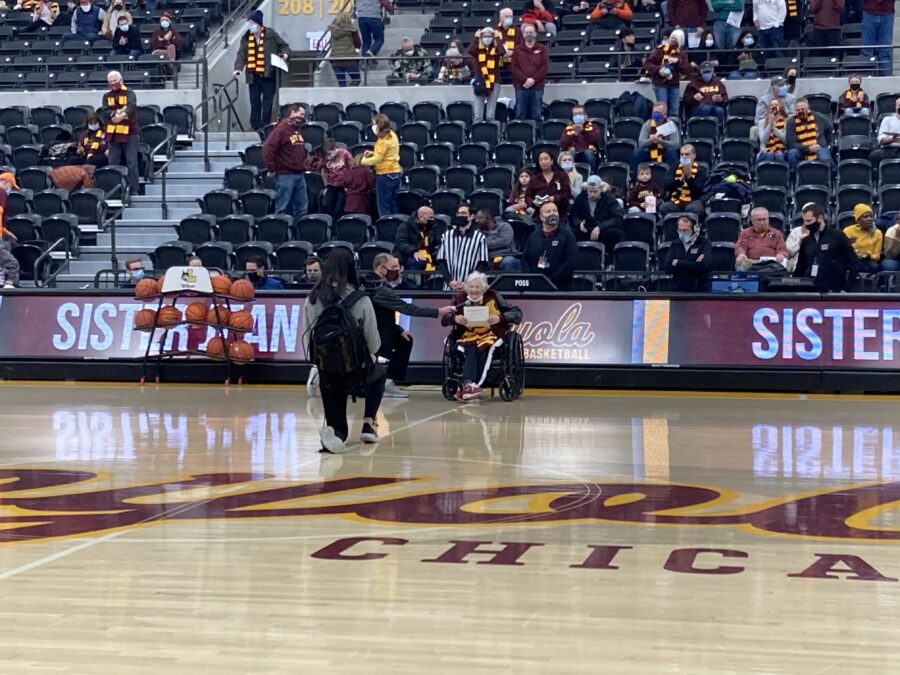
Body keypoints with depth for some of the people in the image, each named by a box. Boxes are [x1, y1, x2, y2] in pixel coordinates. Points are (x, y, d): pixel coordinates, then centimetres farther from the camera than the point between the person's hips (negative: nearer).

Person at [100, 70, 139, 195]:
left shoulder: (129, 93, 0)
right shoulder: (107, 96, 12)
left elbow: (131, 106, -19)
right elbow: (104, 112, -3)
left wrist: (123, 115, -37)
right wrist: (115, 114, -23)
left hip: (129, 132, -4)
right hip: (113, 133, 4)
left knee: (132, 163, -3)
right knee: (113, 163, 7)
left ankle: (134, 189, 1)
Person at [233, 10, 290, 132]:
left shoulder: (271, 35, -2)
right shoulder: (245, 38, 6)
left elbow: (284, 45, 10)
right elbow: (241, 55, 0)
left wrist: (284, 53, -11)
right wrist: (238, 68, -14)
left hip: (268, 76, -3)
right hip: (253, 76, 3)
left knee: (267, 102, 0)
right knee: (255, 102, 4)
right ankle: (255, 127, 10)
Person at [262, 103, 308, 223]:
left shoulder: (298, 130, 15)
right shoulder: (281, 130, -11)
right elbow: (267, 149, -18)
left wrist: (303, 165, 16)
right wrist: (272, 169, -15)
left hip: (299, 175, 8)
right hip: (285, 176, -8)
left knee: (302, 208, 8)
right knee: (282, 208, -5)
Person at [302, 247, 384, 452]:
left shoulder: (312, 299, -5)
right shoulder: (361, 300, -13)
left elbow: (308, 341, 3)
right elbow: (374, 345, -4)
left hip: (327, 374, 2)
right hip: (358, 372, -2)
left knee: (337, 428, 19)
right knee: (379, 375, 35)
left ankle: (335, 433, -18)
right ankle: (368, 424, 16)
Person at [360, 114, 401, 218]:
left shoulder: (383, 140, -17)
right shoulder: (392, 135, 10)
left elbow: (378, 159, -19)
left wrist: (364, 161, -7)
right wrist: (372, 153, 10)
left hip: (385, 175, -9)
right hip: (396, 173, 9)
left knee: (383, 207, -4)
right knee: (392, 205, 14)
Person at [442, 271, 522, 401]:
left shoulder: (493, 297, 4)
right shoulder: (459, 298, 8)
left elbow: (517, 313, 0)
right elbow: (444, 319, 4)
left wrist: (500, 318, -20)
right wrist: (455, 318, -20)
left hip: (490, 336, -1)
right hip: (467, 336, 1)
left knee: (482, 349, -34)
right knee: (472, 351, -33)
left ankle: (465, 387, -45)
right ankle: (469, 384, -55)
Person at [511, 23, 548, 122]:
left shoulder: (542, 49, 9)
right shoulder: (518, 50, 11)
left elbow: (545, 66, 0)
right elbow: (514, 67, 2)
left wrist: (533, 80, -12)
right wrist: (525, 80, -12)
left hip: (537, 86, -1)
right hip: (521, 86, 1)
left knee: (537, 115, -1)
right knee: (520, 115, 1)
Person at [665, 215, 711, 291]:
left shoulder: (704, 243, -2)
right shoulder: (675, 244, 9)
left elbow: (703, 266, -19)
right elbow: (668, 268, -3)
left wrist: (678, 263, -10)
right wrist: (693, 265, -12)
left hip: (699, 291, -3)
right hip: (677, 290, 3)